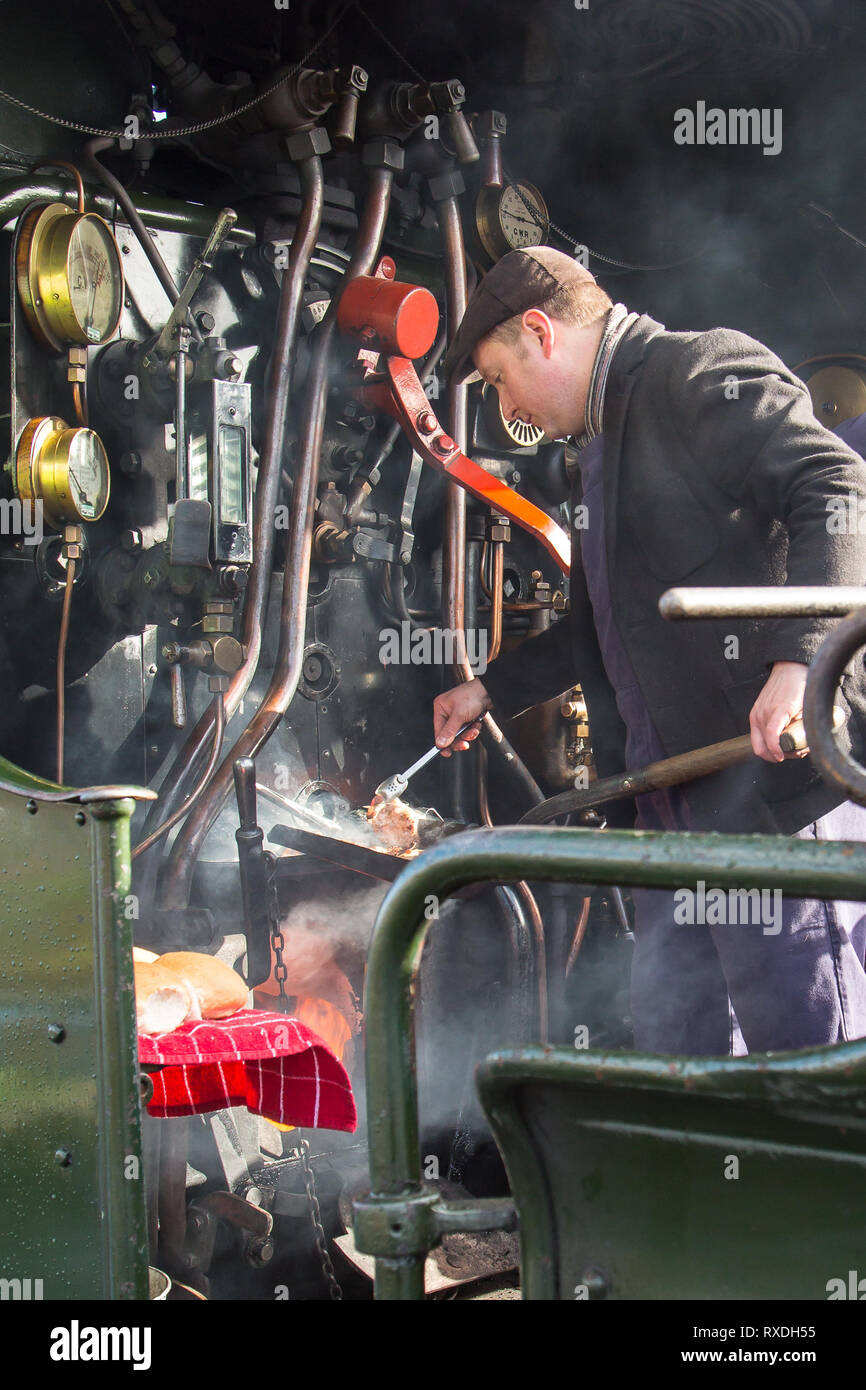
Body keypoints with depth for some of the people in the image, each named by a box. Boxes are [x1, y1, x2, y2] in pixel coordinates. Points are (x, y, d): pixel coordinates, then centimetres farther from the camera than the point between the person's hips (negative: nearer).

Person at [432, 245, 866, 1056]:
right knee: (674, 1037, 13)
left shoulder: (706, 371, -5)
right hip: (670, 800, 10)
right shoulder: (597, 446, 24)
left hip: (772, 773, -10)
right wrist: (492, 690, 40)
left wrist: (799, 658, -30)